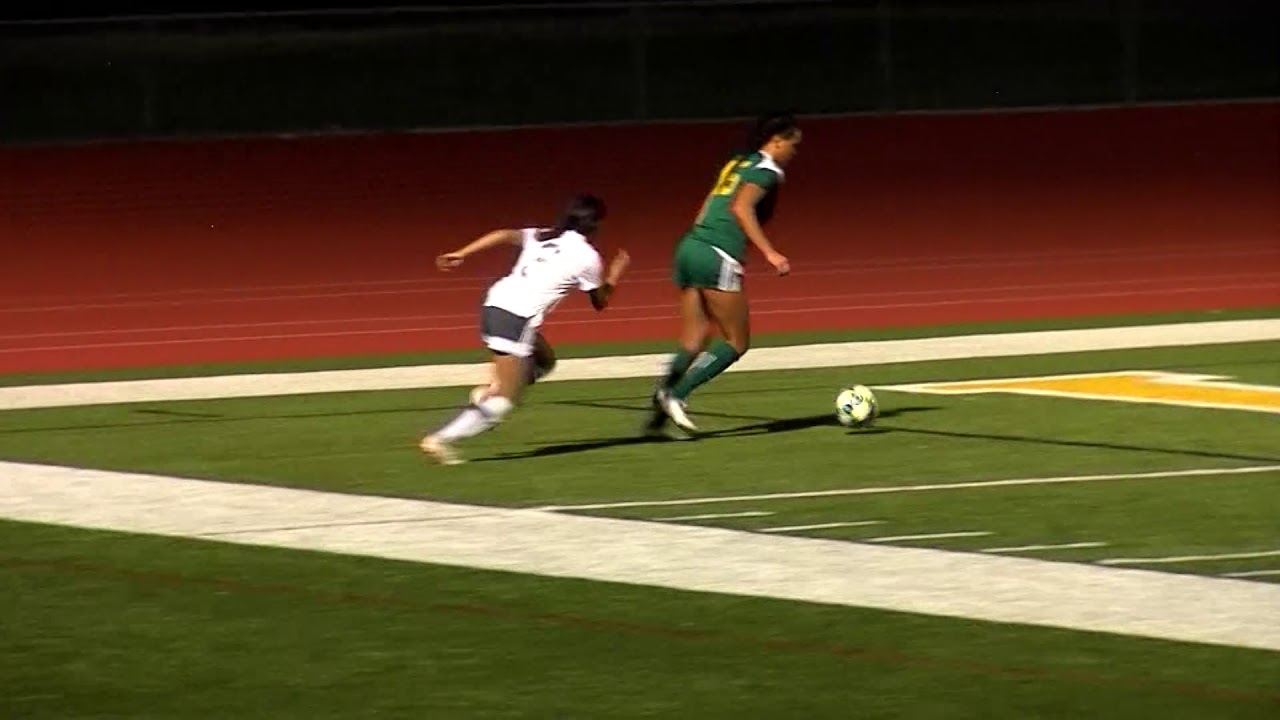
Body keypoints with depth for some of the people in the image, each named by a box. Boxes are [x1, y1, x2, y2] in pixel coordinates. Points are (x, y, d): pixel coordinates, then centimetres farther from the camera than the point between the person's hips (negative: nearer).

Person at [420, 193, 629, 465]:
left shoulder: (541, 237, 18)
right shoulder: (587, 257, 3)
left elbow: (505, 235, 1)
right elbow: (600, 302, 15)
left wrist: (462, 254, -4)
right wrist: (615, 275, 32)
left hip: (494, 304, 8)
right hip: (518, 318, -8)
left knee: (544, 361, 30)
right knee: (505, 401, -2)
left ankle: (490, 392, 8)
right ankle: (442, 440, -12)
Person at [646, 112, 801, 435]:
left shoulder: (737, 163, 22)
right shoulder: (767, 170, -3)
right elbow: (741, 208, -18)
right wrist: (770, 253, -21)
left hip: (690, 248, 8)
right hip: (718, 258, -8)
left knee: (694, 342, 9)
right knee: (737, 342, 2)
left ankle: (658, 413, -7)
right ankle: (676, 394, -11)